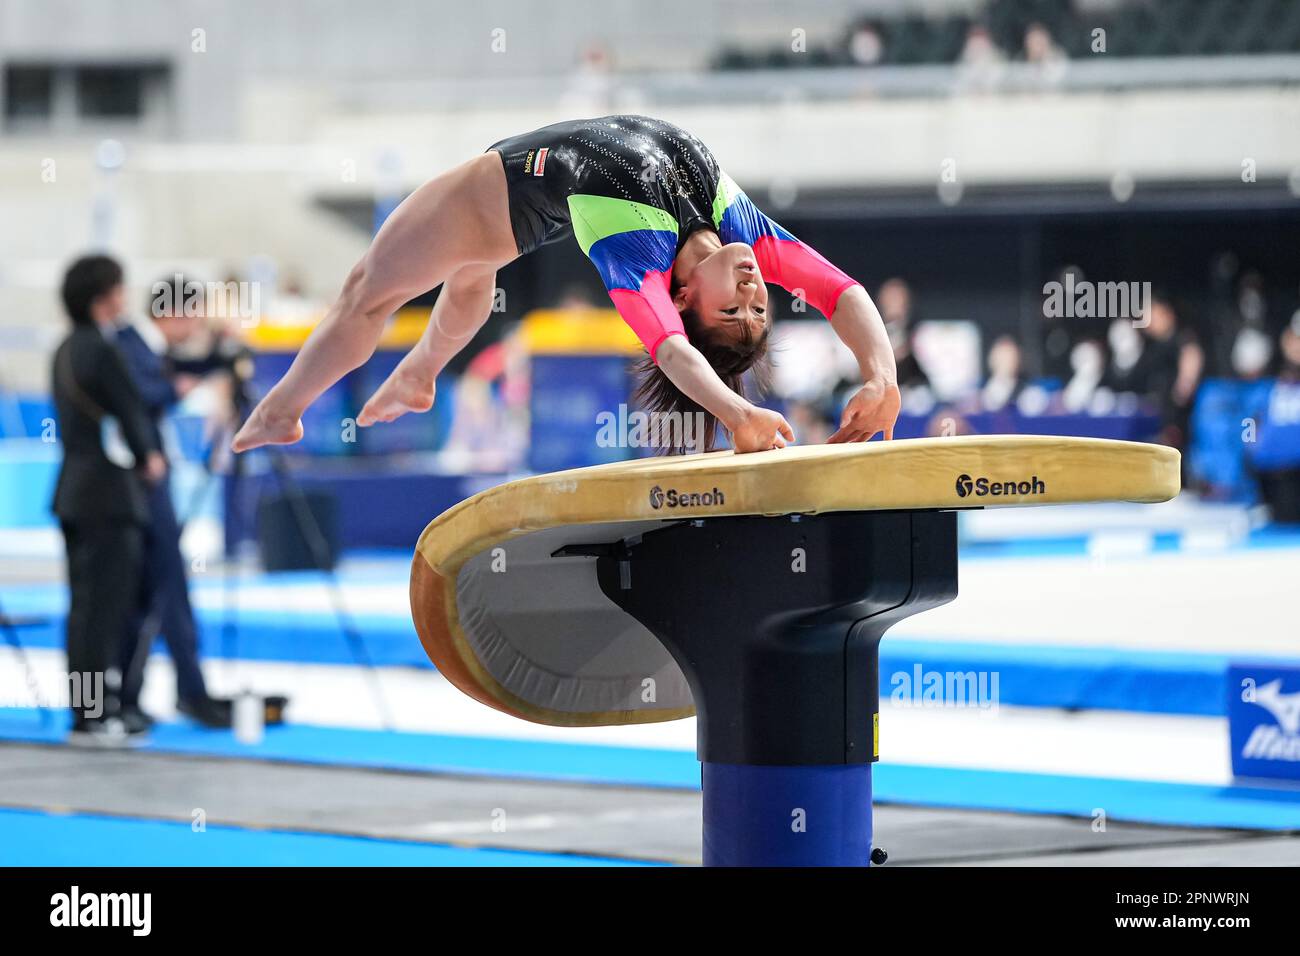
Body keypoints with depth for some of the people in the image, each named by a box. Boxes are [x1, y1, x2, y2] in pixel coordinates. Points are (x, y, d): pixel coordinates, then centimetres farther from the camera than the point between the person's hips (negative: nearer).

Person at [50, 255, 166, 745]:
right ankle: (93, 715, -6)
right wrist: (150, 456, 6)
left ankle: (90, 709, 15)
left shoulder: (66, 351, 14)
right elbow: (130, 410, -12)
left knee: (86, 605, 12)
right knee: (103, 605, -7)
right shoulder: (100, 352, -15)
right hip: (110, 494, -9)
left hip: (75, 495, 9)